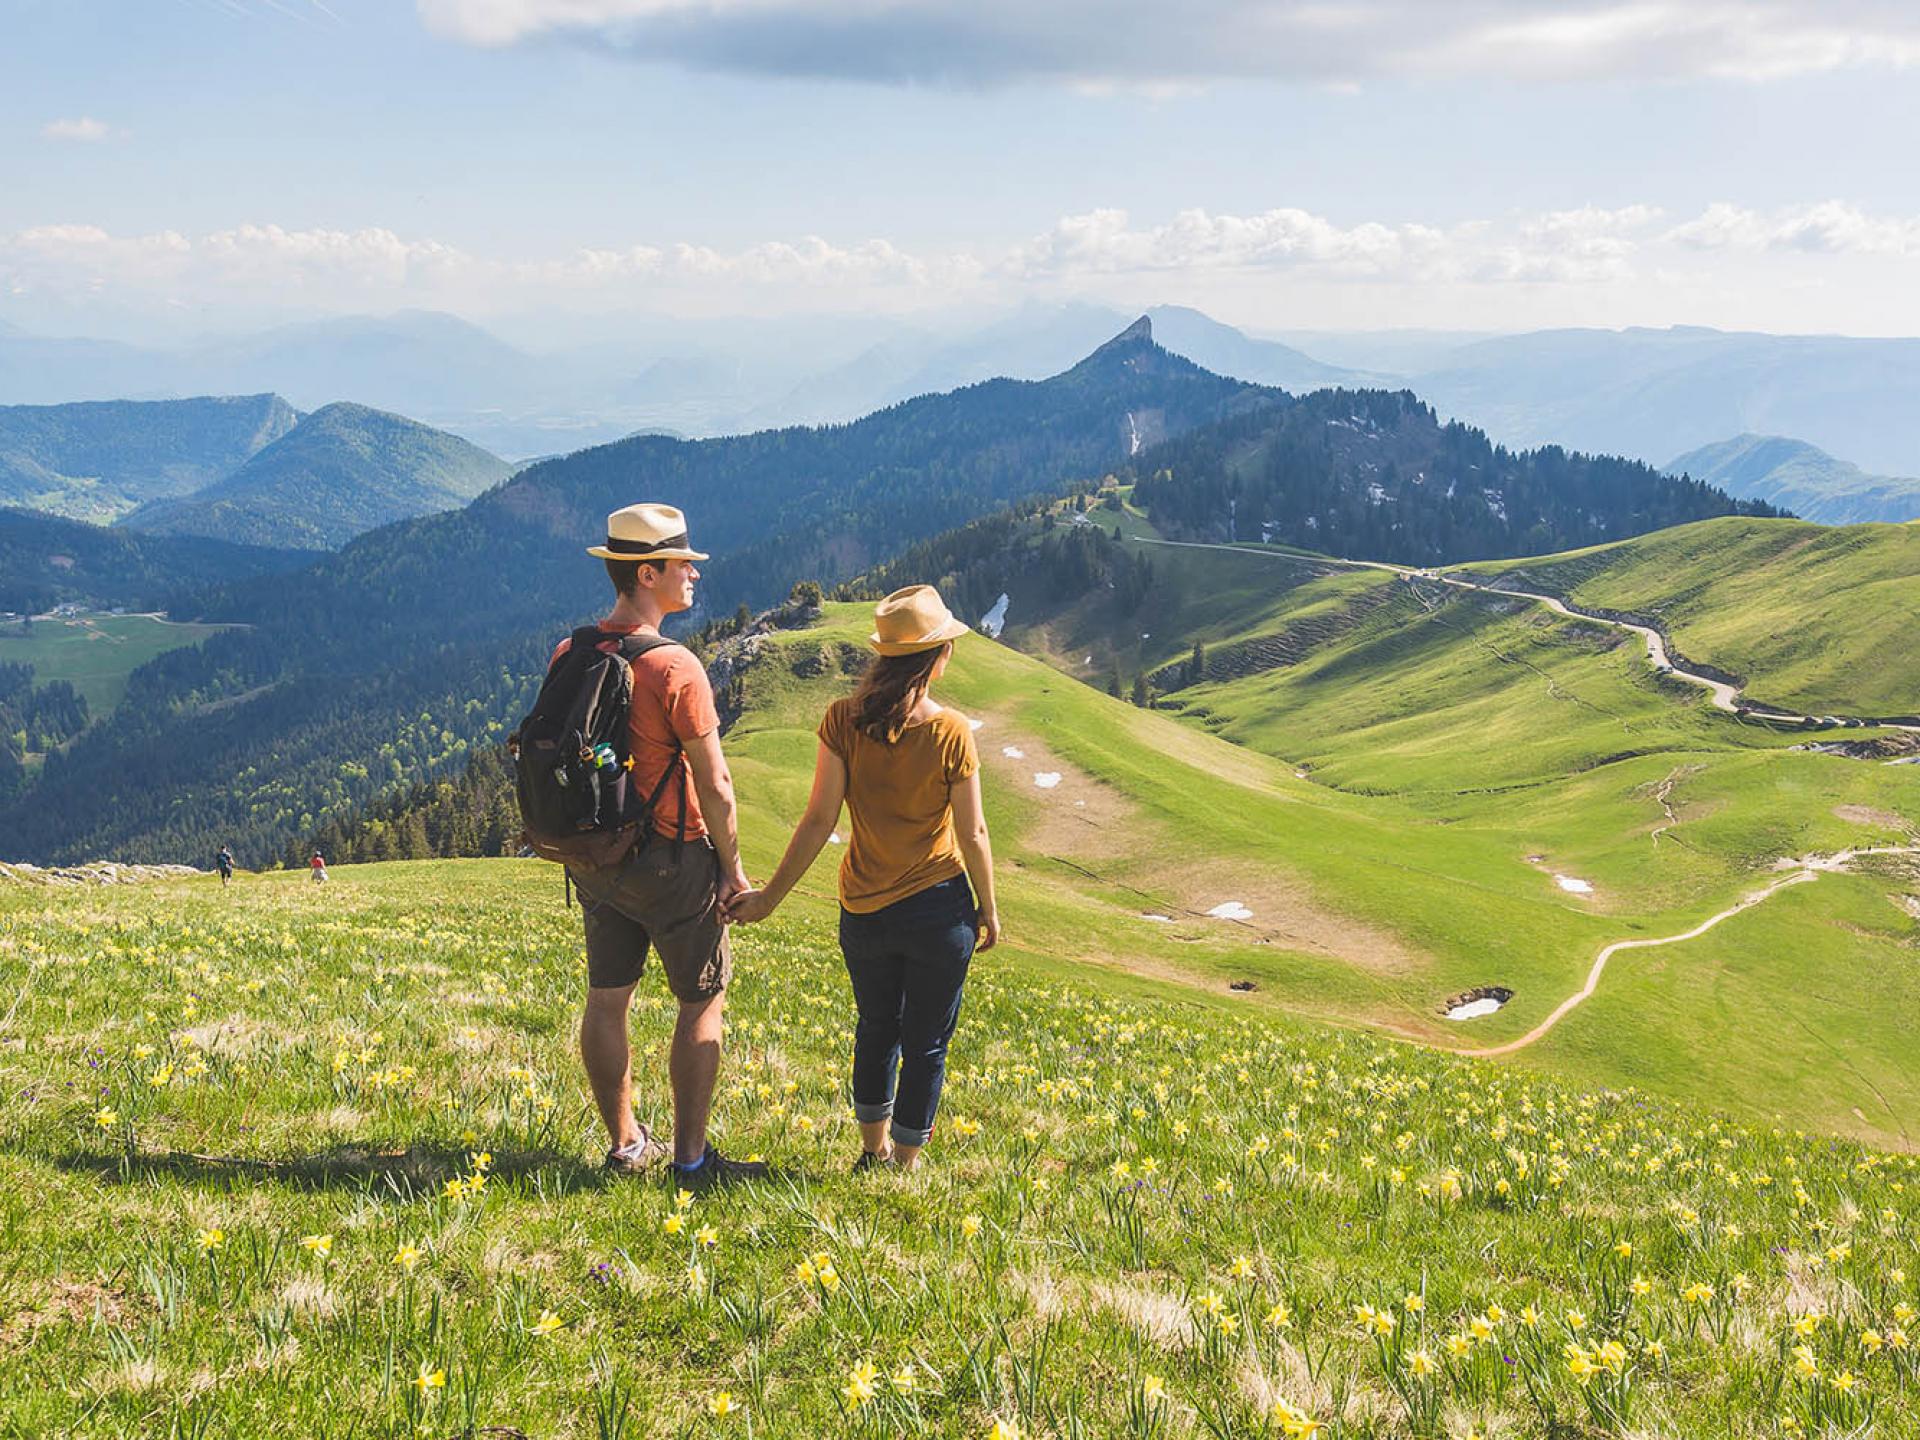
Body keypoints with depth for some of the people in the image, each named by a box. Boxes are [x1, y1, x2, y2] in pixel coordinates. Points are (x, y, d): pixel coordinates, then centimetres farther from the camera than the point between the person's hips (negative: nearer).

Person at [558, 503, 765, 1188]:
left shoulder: (568, 657, 0)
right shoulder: (676, 668, -21)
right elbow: (715, 787, -18)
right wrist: (733, 868, -6)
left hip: (594, 860, 7)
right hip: (672, 861, -7)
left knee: (607, 1000, 14)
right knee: (704, 1002, 6)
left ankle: (625, 1143, 26)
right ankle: (691, 1158, 10)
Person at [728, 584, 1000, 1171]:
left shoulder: (843, 721, -11)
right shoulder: (951, 734, -16)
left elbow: (819, 820, -11)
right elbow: (973, 835, -10)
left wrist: (769, 897, -3)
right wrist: (988, 909, 5)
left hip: (863, 912, 3)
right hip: (939, 910, -3)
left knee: (876, 1029, 25)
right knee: (926, 1044, 14)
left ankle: (873, 1151, 39)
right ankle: (905, 1166, 23)